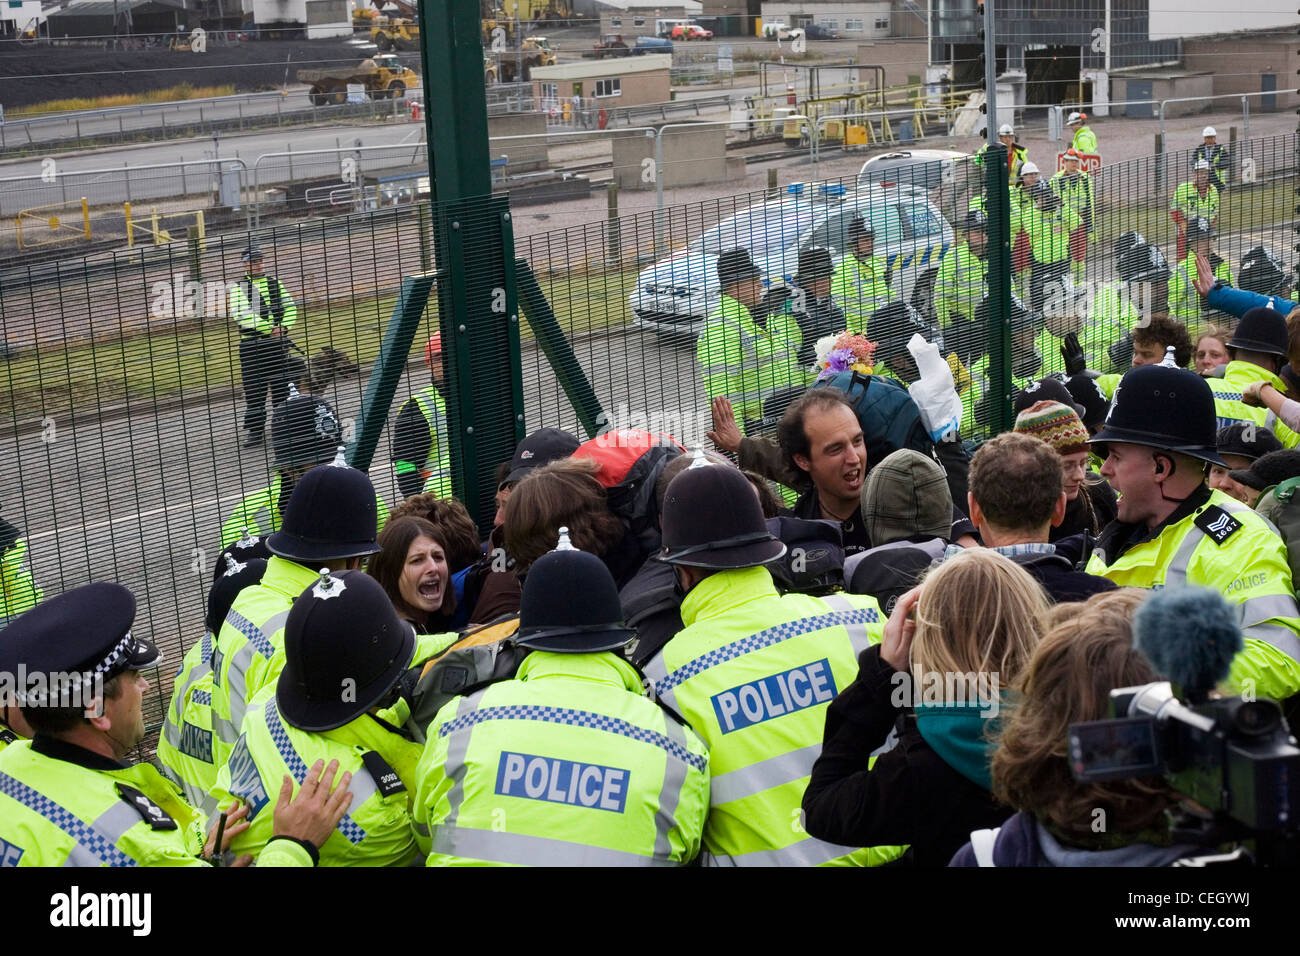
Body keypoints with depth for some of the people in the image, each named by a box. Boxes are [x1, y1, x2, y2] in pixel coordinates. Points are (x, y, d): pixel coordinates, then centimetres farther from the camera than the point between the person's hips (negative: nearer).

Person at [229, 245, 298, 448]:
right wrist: (268, 327, -21)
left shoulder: (275, 283, 13)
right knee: (253, 388, -2)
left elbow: (289, 307, 8)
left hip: (277, 342, 3)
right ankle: (255, 429, 4)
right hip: (251, 344, -3)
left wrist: (283, 327, -11)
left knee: (281, 385, 7)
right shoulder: (238, 287, 2)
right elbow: (240, 314, -13)